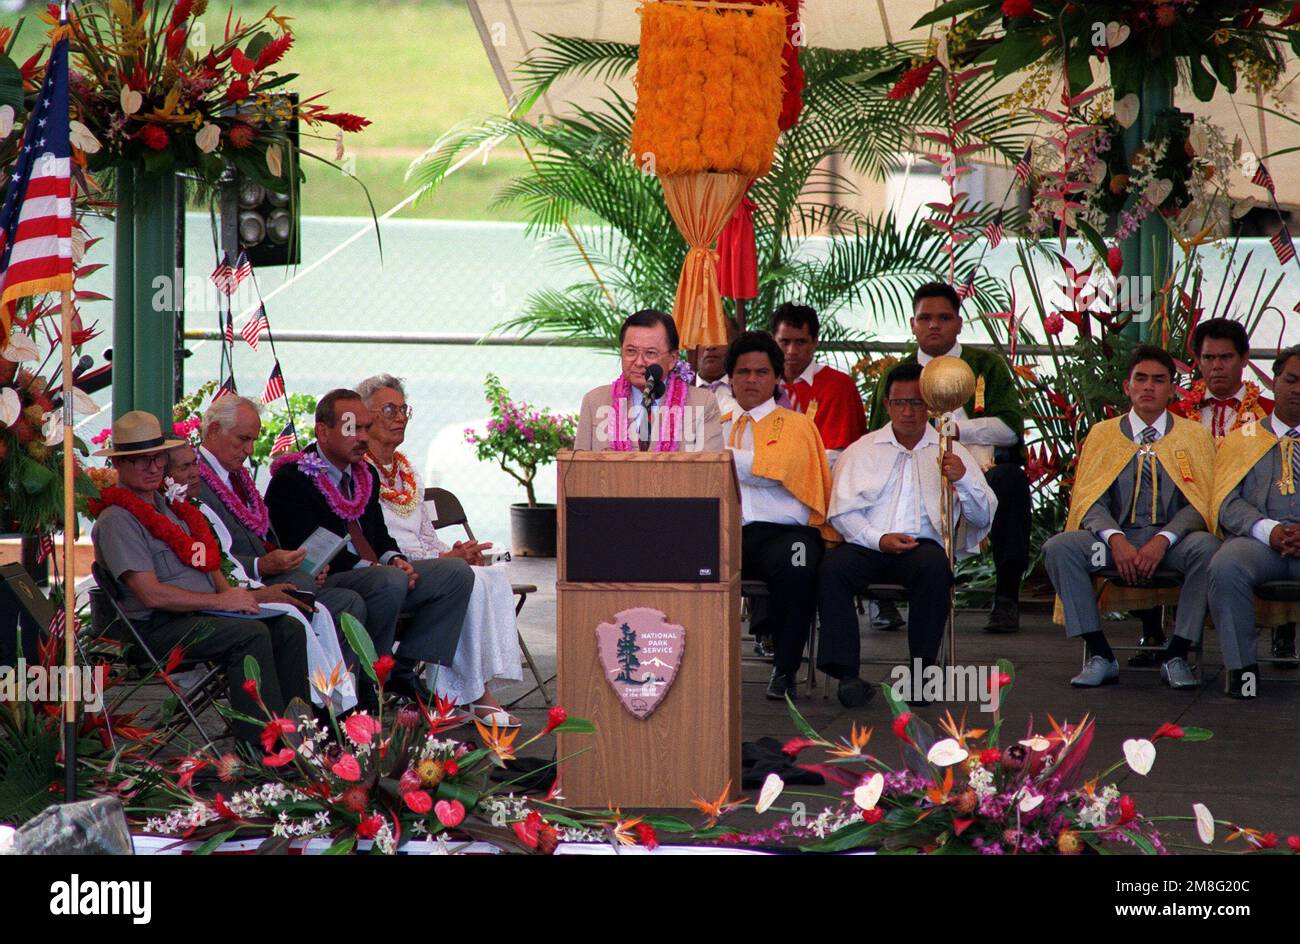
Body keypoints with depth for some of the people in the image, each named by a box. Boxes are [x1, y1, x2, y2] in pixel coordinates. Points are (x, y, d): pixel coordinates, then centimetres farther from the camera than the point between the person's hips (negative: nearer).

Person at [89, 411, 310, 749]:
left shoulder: (169, 506, 22)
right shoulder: (116, 519, -7)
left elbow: (207, 565, 26)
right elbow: (152, 594, -15)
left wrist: (230, 591, 3)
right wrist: (220, 601, -12)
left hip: (201, 615, 9)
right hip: (156, 628, -9)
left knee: (288, 629, -11)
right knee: (252, 635, -29)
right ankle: (262, 746, -32)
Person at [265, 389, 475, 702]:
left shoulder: (365, 474, 18)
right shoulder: (292, 479, -9)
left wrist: (394, 559, -2)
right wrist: (371, 567, -22)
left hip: (373, 573, 9)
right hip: (323, 582, -9)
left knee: (456, 572, -4)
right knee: (390, 581, -36)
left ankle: (405, 670, -7)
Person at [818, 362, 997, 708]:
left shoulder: (951, 452, 17)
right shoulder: (862, 451, 18)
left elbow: (984, 516, 8)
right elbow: (842, 511, 5)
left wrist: (962, 479, -12)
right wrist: (879, 539, -12)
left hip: (923, 545, -1)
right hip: (869, 546, 1)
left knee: (934, 565, -36)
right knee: (833, 565, -31)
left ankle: (922, 668, -28)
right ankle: (846, 673, -32)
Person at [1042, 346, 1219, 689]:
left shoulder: (1194, 436, 11)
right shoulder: (1103, 435, 14)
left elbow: (1201, 503, 0)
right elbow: (1090, 500, 4)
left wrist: (1163, 540, -18)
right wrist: (1116, 539, -17)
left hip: (1173, 539, -1)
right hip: (1118, 536, 1)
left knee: (1206, 548, -35)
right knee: (1059, 547, -27)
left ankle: (1176, 655, -25)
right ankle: (1099, 655, -22)